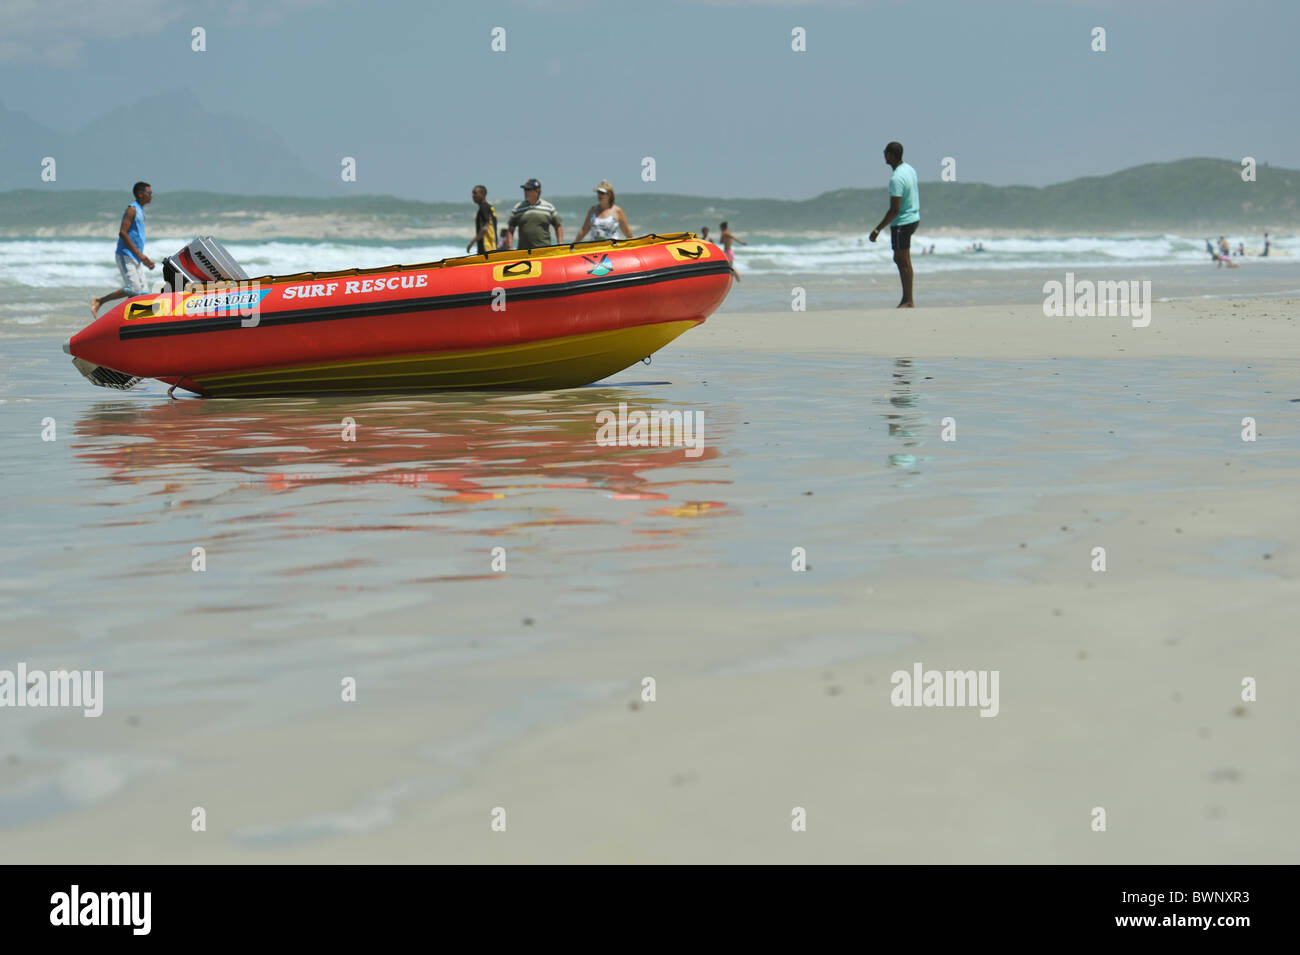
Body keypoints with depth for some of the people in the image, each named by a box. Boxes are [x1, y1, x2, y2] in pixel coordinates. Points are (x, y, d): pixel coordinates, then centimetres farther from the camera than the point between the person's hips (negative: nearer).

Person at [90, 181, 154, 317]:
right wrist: (139, 254, -19)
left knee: (143, 291, 0)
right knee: (133, 288, -16)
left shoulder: (140, 211, 20)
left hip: (135, 258, 10)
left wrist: (145, 260, 19)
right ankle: (98, 301, -7)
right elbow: (122, 232, -18)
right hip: (126, 255, -10)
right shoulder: (132, 209, -9)